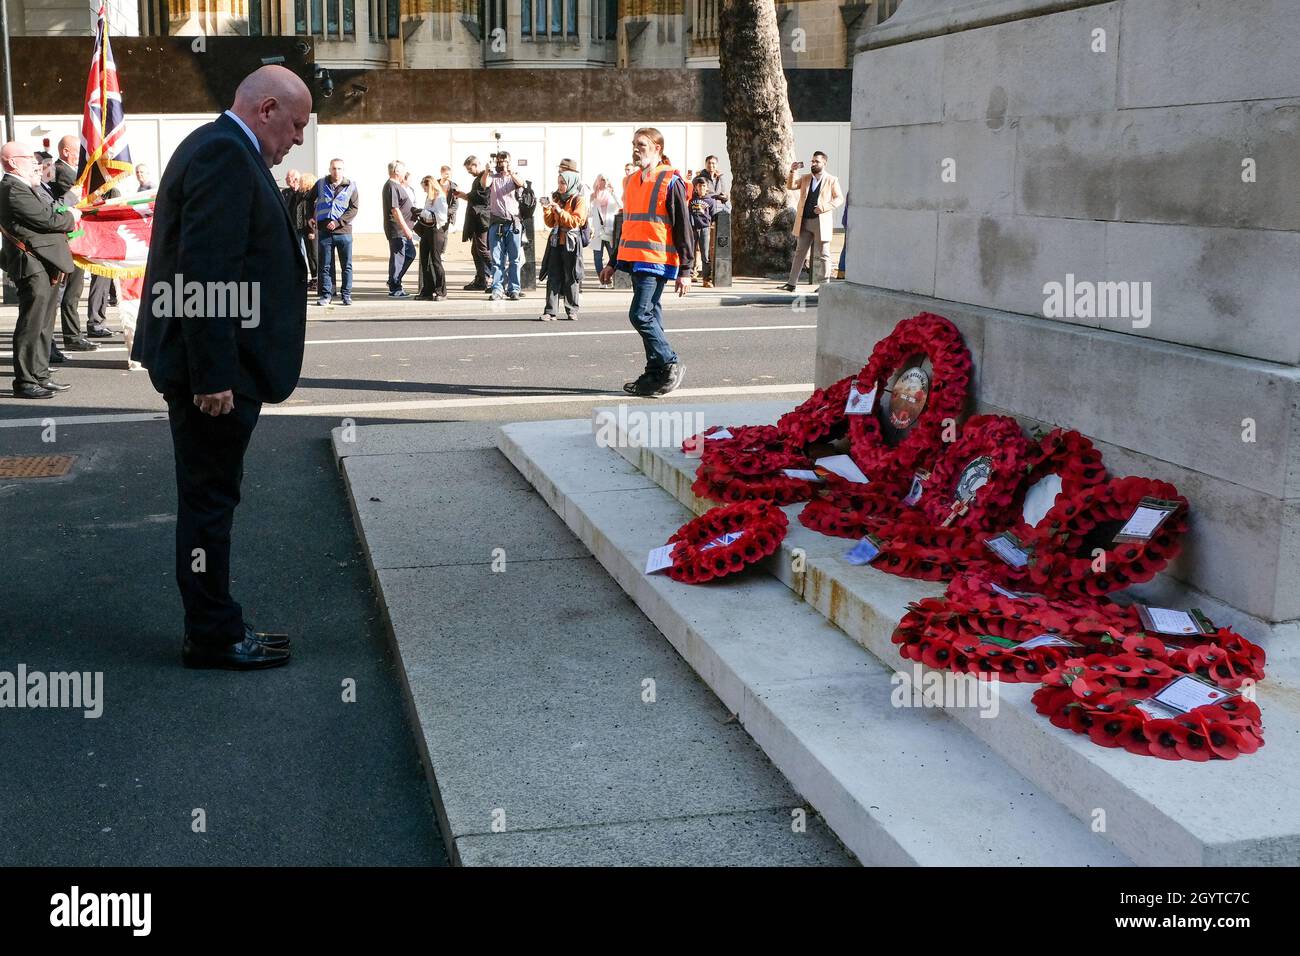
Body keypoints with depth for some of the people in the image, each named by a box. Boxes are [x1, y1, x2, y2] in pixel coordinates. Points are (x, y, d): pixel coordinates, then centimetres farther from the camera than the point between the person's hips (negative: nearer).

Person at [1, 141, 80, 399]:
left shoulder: (24, 188, 18)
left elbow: (48, 213, 17)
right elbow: (48, 220, -18)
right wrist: (71, 217, -1)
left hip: (45, 265, 11)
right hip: (32, 265, -11)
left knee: (44, 326, 15)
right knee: (31, 324, -6)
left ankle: (39, 376, 23)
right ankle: (25, 382, -1)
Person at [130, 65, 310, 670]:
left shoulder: (220, 148, 16)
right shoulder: (225, 154, -16)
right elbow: (205, 272, -24)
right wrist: (213, 376, -25)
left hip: (216, 367, 10)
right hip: (216, 368, -10)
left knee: (210, 501, 15)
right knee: (209, 502, 0)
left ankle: (216, 629, 26)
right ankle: (213, 638, 11)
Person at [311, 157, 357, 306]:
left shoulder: (350, 187, 2)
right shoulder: (320, 184, 8)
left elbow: (353, 209, -5)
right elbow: (310, 200, 22)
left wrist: (338, 222, -13)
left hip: (344, 231, -1)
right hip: (324, 231, 1)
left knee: (347, 265, 2)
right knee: (324, 265, 3)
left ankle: (346, 295, 11)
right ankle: (326, 294, 10)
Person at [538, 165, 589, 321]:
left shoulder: (579, 200, -2)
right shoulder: (556, 197, 14)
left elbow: (576, 221, -12)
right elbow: (550, 222, 15)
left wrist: (560, 211, -18)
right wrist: (547, 210, -2)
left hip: (571, 242, -5)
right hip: (556, 241, 5)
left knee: (571, 277, 1)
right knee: (553, 276, -1)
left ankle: (572, 310, 11)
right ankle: (550, 311, -3)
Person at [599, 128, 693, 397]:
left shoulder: (670, 182, -8)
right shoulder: (632, 181, 16)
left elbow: (683, 228, -9)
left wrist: (685, 271, -12)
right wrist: (613, 263, 24)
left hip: (657, 261, -8)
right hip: (635, 261, 8)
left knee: (640, 315, -14)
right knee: (650, 316, 10)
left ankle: (671, 365, -3)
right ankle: (654, 375, 15)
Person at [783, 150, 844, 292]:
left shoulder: (831, 180, 1)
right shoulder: (805, 178, 14)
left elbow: (840, 199, -2)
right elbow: (790, 186, 7)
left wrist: (825, 207, -16)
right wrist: (792, 172, -9)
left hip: (821, 222, -4)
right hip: (805, 222, 4)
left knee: (824, 255, 0)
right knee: (799, 252, 5)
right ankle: (792, 283, 7)